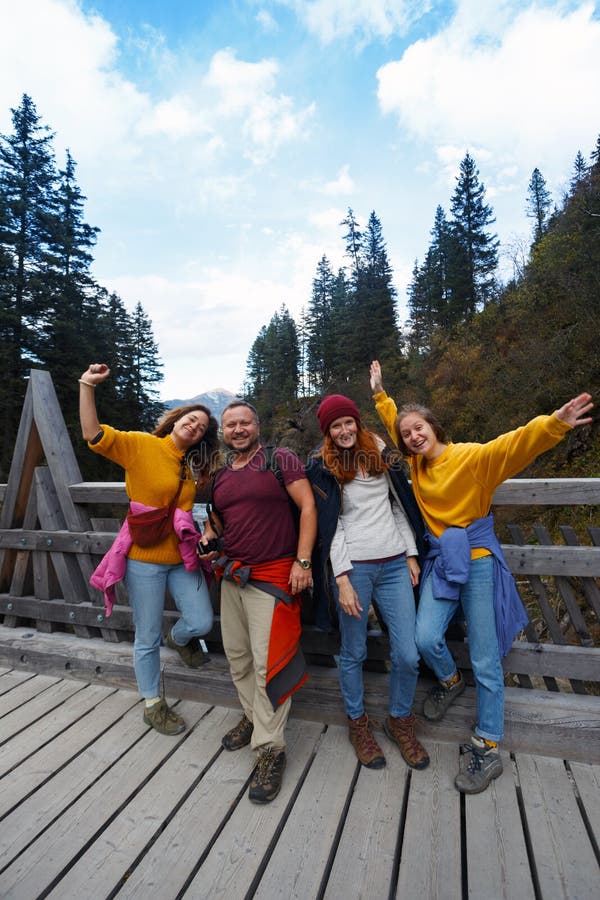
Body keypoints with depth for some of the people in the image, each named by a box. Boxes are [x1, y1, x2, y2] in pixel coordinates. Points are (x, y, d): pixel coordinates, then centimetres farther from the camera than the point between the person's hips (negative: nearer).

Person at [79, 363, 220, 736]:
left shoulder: (193, 465, 8)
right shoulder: (141, 444, -9)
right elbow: (94, 435, -20)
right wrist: (87, 386, -28)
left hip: (182, 556, 5)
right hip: (144, 556, -5)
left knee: (201, 623, 5)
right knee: (148, 639, 10)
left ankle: (179, 639, 42)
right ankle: (153, 705, 34)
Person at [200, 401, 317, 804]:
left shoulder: (281, 460, -7)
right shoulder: (220, 475, 11)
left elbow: (308, 507, -12)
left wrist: (302, 561, -18)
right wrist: (207, 539, 1)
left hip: (272, 577, -6)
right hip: (231, 576, 7)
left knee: (267, 663, -4)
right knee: (238, 657, 17)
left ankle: (270, 748, 14)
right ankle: (253, 716, 40)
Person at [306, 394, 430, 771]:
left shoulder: (380, 453, 10)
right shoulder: (323, 467, -1)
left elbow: (400, 505, 13)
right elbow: (331, 525, -7)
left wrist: (412, 554, 9)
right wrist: (342, 579, -11)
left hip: (395, 565, 3)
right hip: (354, 567, -3)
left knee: (408, 655, 4)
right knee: (353, 653, 10)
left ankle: (400, 721, 32)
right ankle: (358, 723, 36)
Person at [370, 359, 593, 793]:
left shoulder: (472, 457, -12)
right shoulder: (416, 464, 7)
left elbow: (517, 444, -28)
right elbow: (395, 424, 22)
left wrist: (553, 425, -46)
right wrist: (380, 393, 25)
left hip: (478, 561, -5)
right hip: (440, 561, 5)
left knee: (485, 660, 4)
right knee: (426, 638, -5)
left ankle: (488, 749, 21)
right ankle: (450, 680, 31)